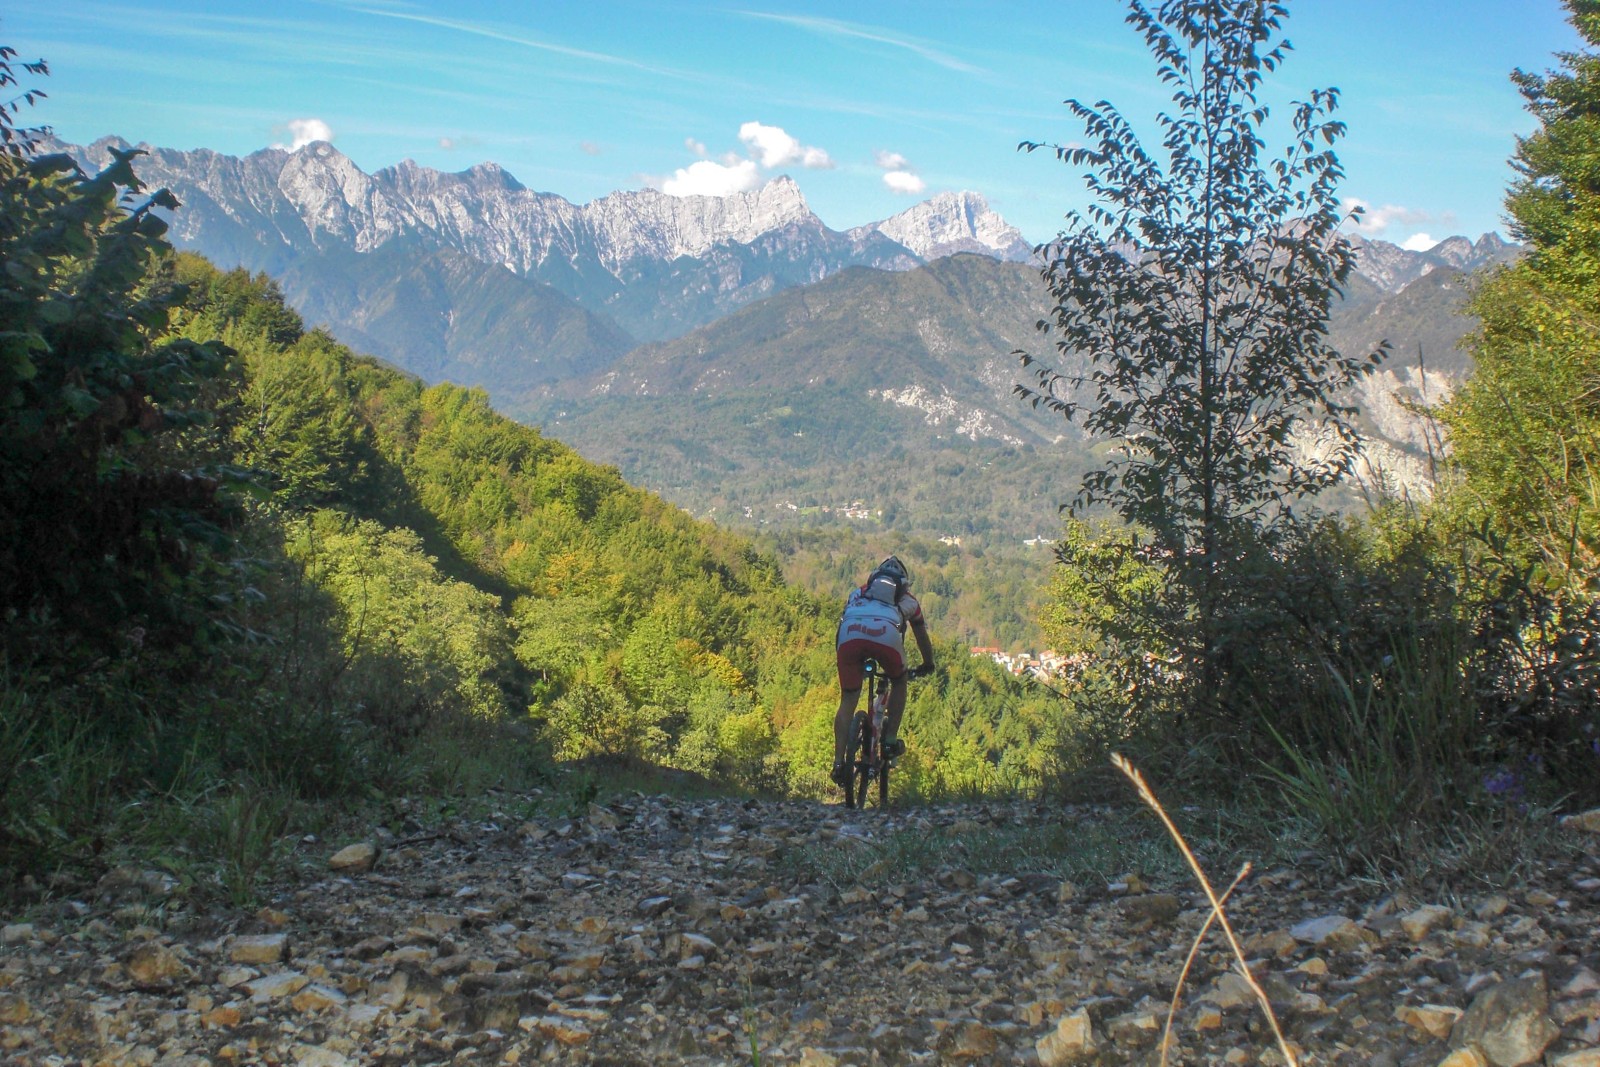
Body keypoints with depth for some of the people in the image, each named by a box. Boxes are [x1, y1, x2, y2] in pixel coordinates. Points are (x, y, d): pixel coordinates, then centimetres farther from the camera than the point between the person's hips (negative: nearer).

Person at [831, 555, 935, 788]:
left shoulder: (858, 592, 41)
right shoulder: (907, 599, 37)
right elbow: (922, 638, 47)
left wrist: (849, 660, 61)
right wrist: (928, 665, 65)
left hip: (850, 635, 1)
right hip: (886, 635, -1)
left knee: (847, 701, 12)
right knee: (899, 682, 28)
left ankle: (839, 762, 2)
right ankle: (890, 740, 19)